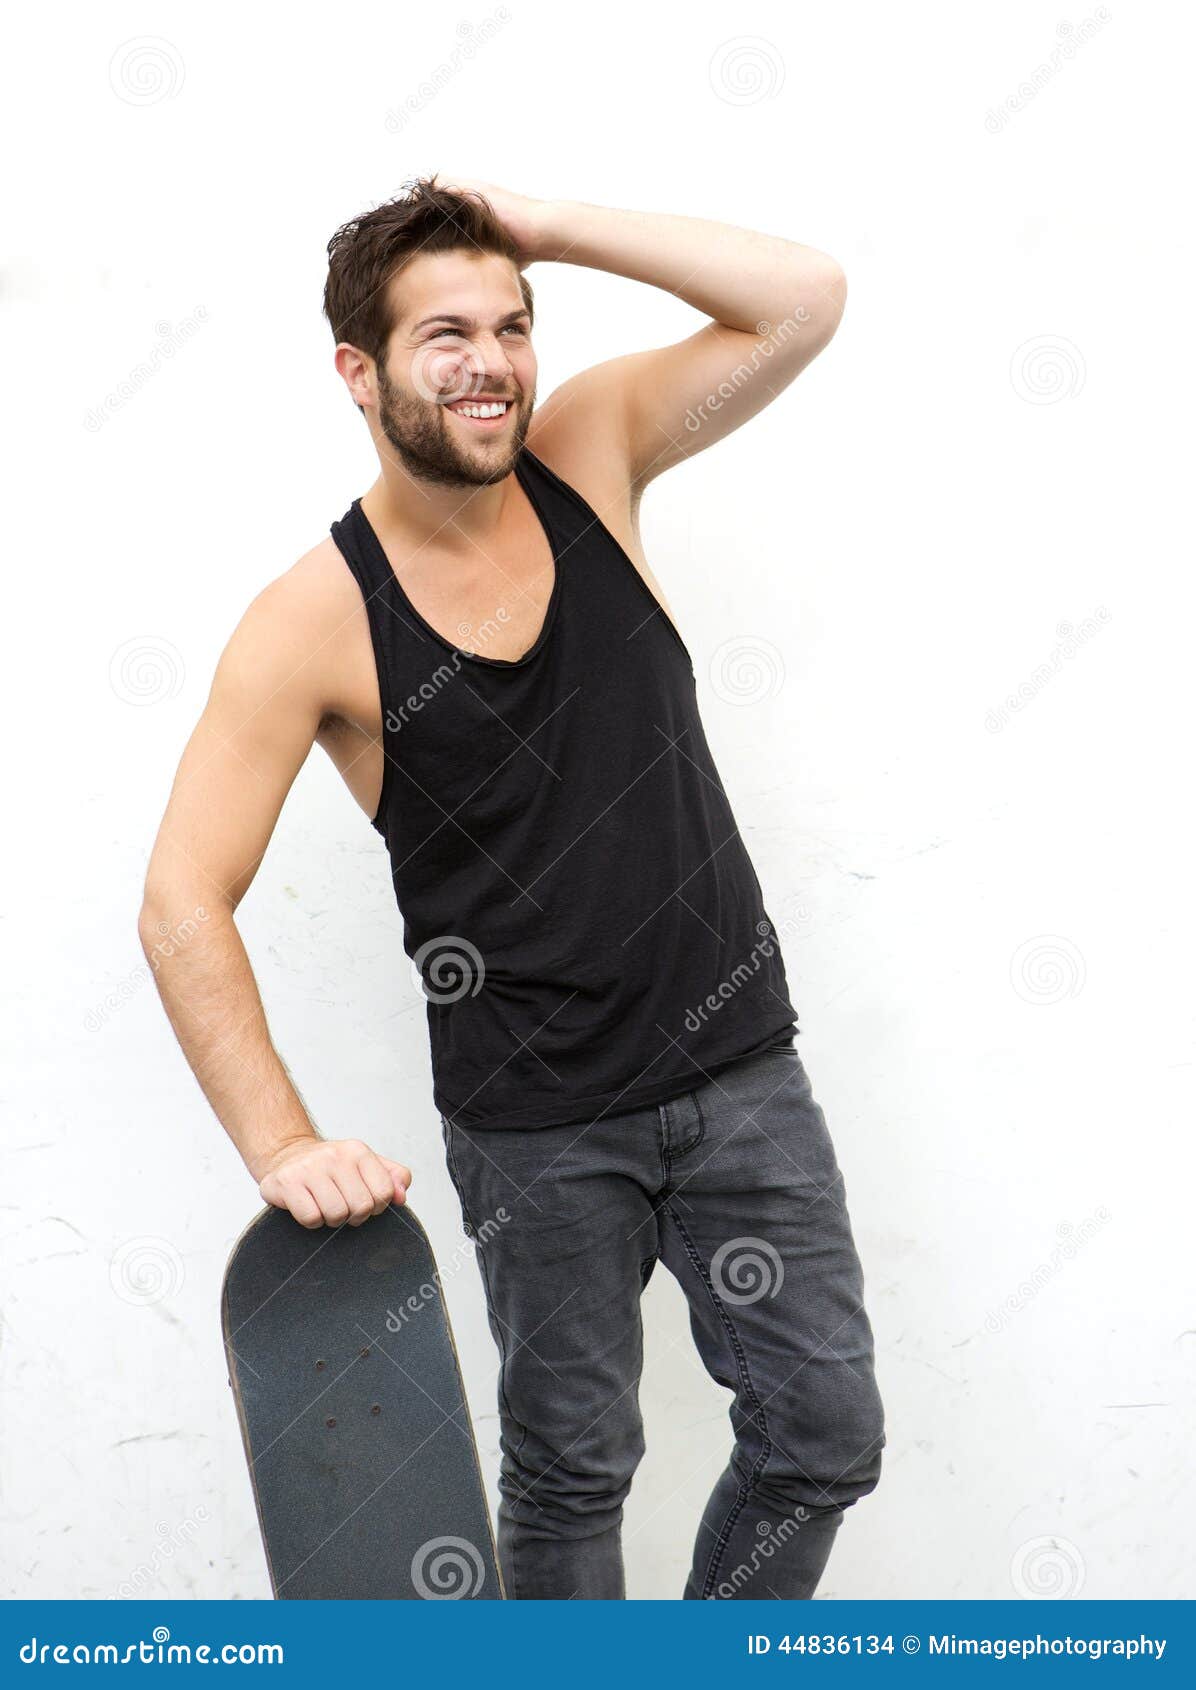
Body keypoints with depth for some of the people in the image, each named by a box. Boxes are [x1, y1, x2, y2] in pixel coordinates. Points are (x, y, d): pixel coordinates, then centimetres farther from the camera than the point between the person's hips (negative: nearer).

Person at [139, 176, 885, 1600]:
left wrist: (546, 230, -14)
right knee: (571, 1466, 13)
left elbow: (803, 299, -9)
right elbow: (183, 901, -14)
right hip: (537, 1124, -3)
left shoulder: (587, 452, -2)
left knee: (825, 1434, 12)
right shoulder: (317, 621, -13)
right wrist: (283, 1144, -23)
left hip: (739, 1067, 4)